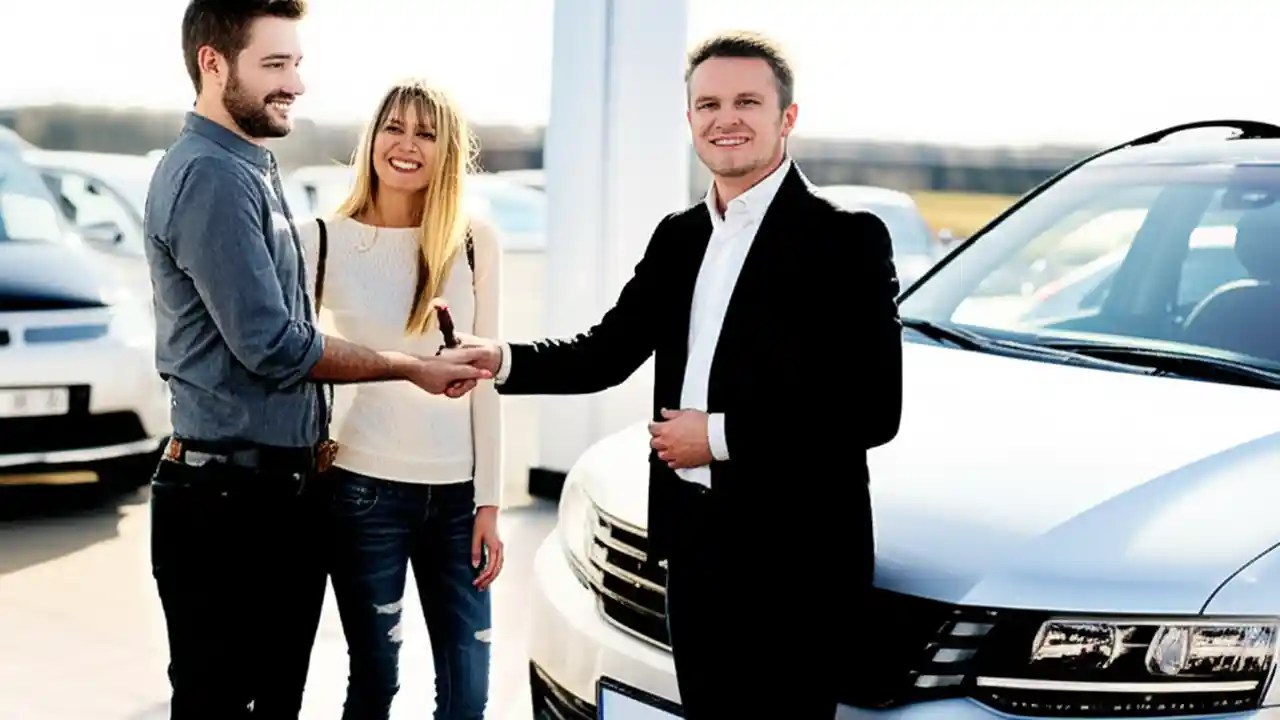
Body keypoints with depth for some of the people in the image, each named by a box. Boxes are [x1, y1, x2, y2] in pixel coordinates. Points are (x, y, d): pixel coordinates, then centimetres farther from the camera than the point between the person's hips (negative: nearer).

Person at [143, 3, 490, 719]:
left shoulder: (251, 170, 15)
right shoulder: (211, 176, -16)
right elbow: (272, 345, -20)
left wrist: (312, 436, 15)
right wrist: (414, 367, -10)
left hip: (283, 491, 9)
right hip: (227, 499, -9)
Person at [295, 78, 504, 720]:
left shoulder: (474, 241, 2)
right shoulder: (324, 240, -3)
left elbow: (484, 378, 4)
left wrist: (489, 499, 2)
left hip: (456, 489, 2)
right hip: (365, 485, -2)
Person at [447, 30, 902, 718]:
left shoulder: (846, 238, -10)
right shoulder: (678, 236, 12)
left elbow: (873, 410, -16)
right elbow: (607, 351, 10)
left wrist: (722, 435, -16)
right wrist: (501, 359, -7)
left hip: (793, 555, -6)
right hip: (692, 538, 7)